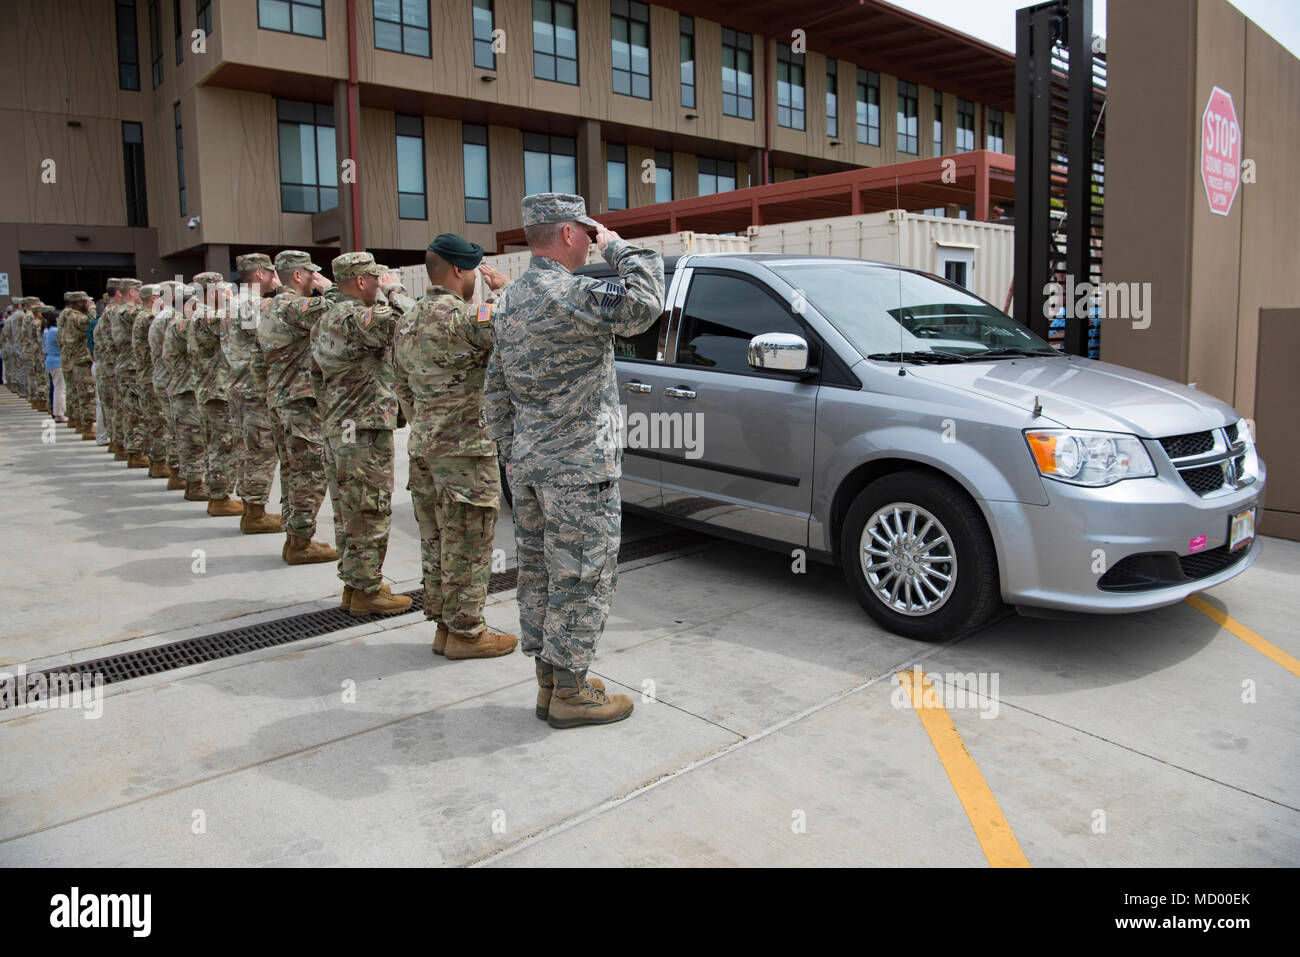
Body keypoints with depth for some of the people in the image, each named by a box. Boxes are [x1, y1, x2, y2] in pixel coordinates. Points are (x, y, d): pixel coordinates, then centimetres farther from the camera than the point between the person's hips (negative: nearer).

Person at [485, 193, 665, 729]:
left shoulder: (510, 300, 13)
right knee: (581, 580, 1)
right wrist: (618, 247, -8)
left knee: (539, 573, 15)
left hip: (527, 464, 9)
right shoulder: (571, 295, -17)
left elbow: (496, 388, 16)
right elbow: (643, 306, -24)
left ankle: (548, 677, 27)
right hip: (578, 467, -9)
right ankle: (570, 695, 11)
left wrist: (509, 451, 21)